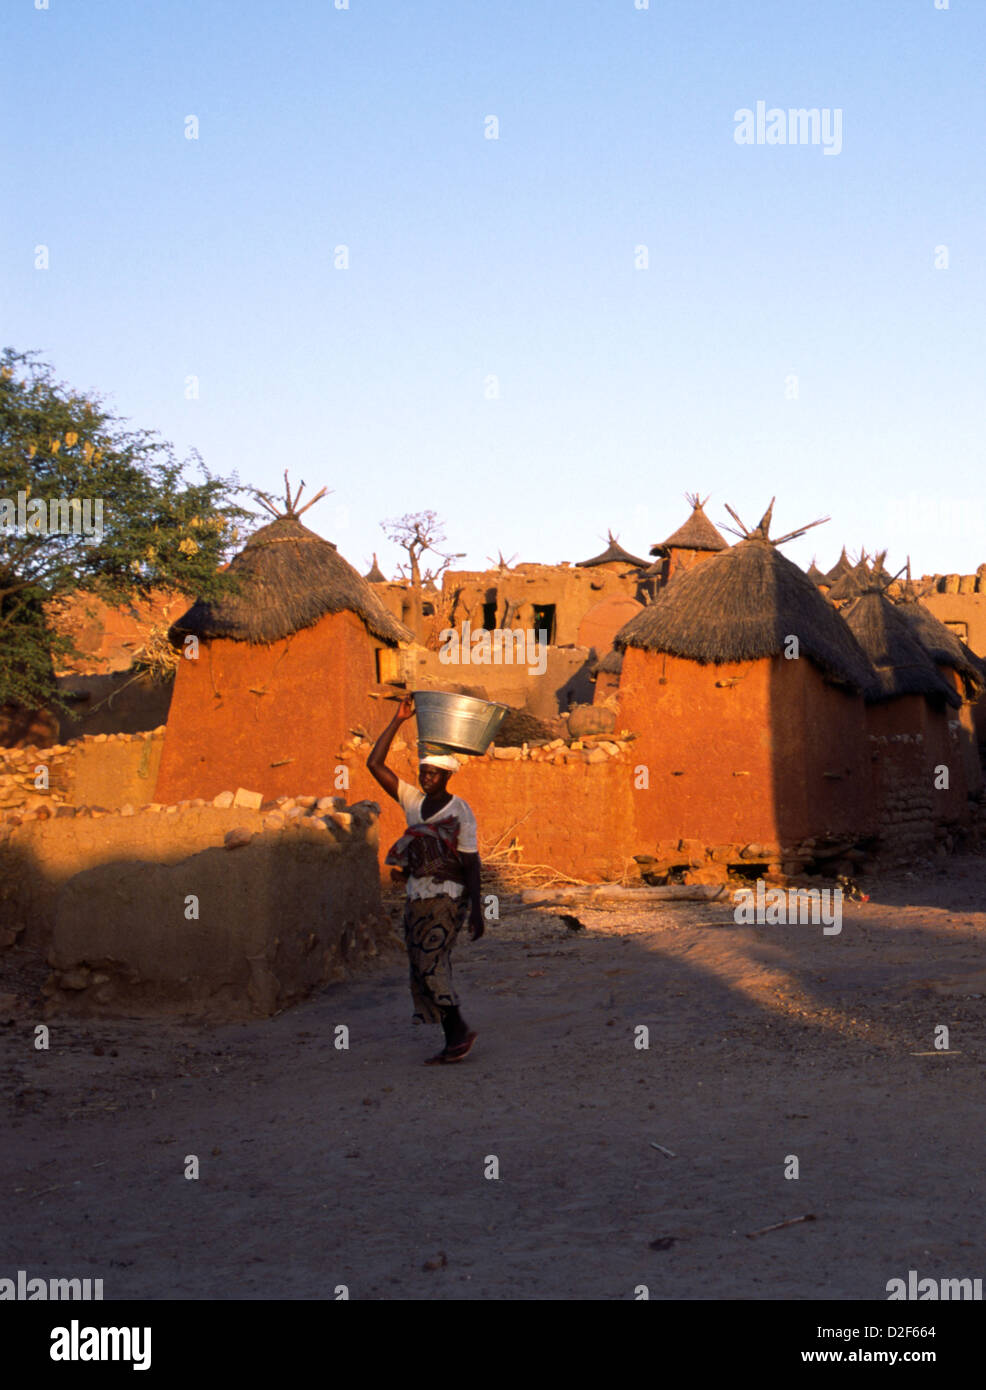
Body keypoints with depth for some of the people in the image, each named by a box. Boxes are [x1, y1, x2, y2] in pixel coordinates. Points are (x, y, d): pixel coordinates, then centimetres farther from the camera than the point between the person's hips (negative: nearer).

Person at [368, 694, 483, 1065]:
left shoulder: (460, 811, -8)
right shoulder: (412, 800, 7)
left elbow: (471, 862, -9)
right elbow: (375, 763, 4)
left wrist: (476, 909, -14)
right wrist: (398, 721, 0)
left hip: (447, 896, -7)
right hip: (416, 895, 7)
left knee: (431, 964, -16)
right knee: (422, 968, 5)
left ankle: (459, 1030, -5)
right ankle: (454, 1038, 12)